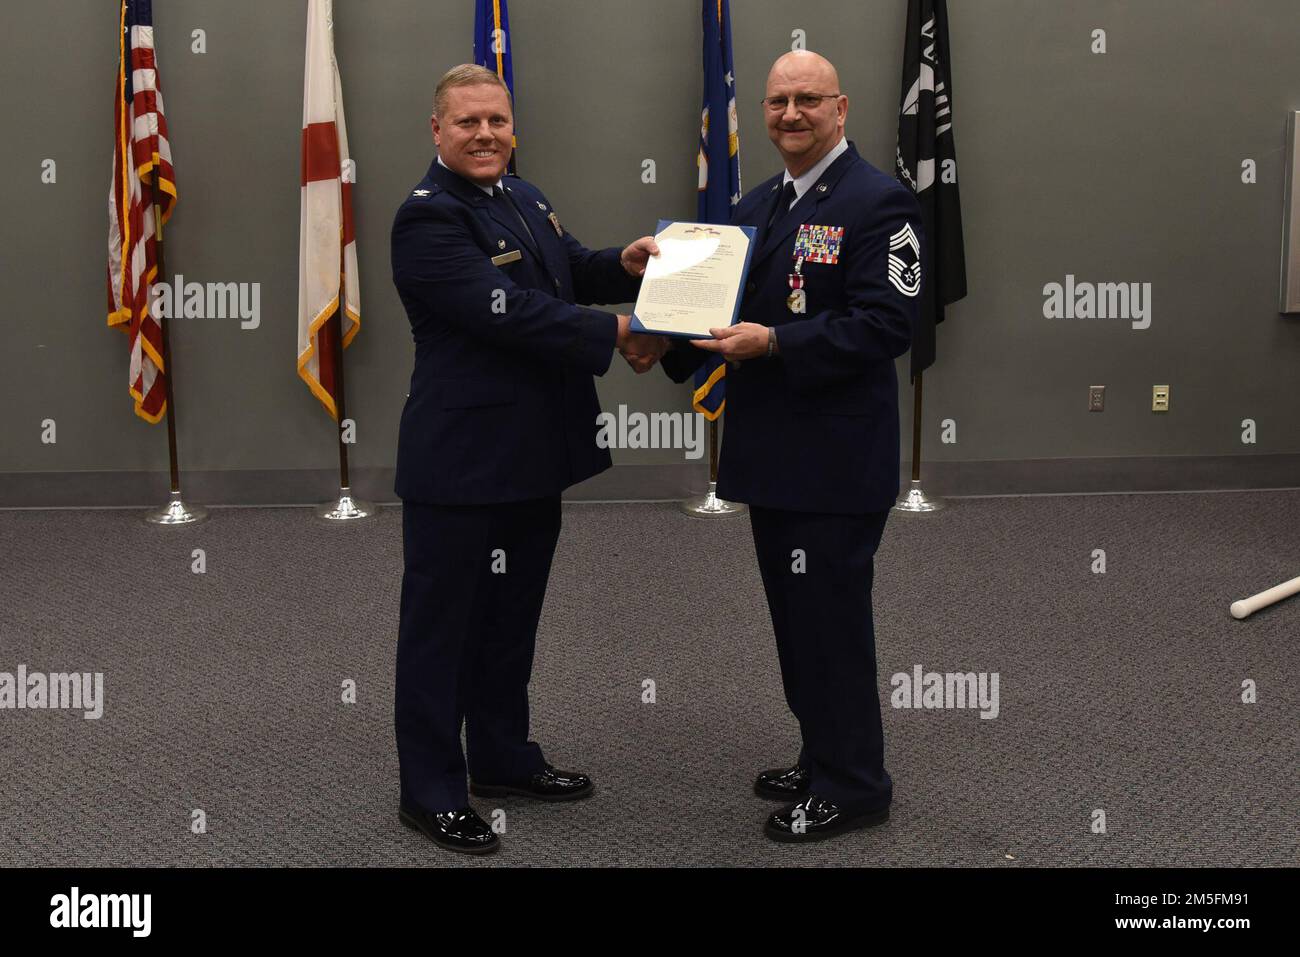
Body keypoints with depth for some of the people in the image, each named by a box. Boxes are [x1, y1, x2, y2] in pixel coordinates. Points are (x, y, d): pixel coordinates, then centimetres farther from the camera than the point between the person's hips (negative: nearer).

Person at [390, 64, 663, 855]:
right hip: (461, 459, -9)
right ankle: (431, 791, 17)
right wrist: (616, 336, -19)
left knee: (512, 618, 20)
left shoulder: (525, 197, 12)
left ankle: (504, 758, 36)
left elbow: (570, 271, 19)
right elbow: (507, 312, -24)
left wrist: (624, 264, -2)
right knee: (443, 625, 4)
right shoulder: (429, 217, -16)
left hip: (532, 455, 9)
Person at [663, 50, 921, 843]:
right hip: (774, 451, 8)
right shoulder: (757, 207, 15)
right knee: (798, 619, 17)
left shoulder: (878, 202, -11)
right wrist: (674, 337, -1)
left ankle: (853, 788, 16)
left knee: (830, 621, 0)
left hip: (838, 459, -8)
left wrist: (773, 343, -25)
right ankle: (823, 761, 33)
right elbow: (727, 304, 19)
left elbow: (885, 324, -19)